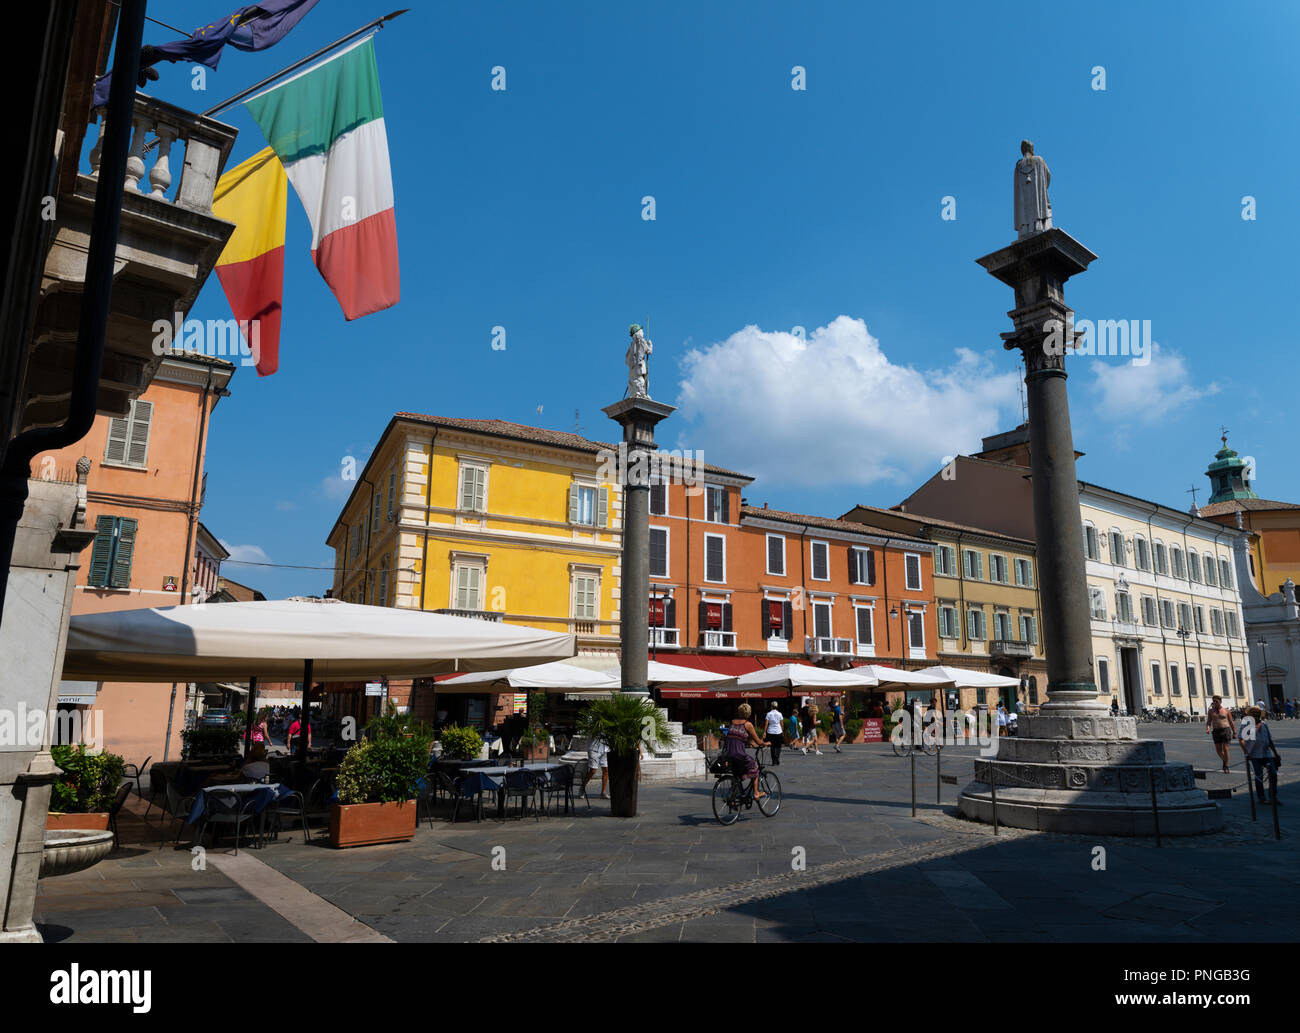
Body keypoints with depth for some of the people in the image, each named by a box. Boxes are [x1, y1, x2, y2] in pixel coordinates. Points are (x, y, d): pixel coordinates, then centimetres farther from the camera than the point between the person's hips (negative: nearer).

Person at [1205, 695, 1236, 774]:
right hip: (1216, 731, 3)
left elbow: (1231, 722, 9)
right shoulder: (1211, 711, 8)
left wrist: (1234, 733, 8)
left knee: (1225, 748, -6)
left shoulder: (1226, 710, 4)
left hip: (1226, 730, -3)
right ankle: (1225, 760, 33)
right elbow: (1208, 722, 5)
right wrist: (1208, 728, -14)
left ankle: (1226, 767, 0)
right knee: (1218, 750, 5)